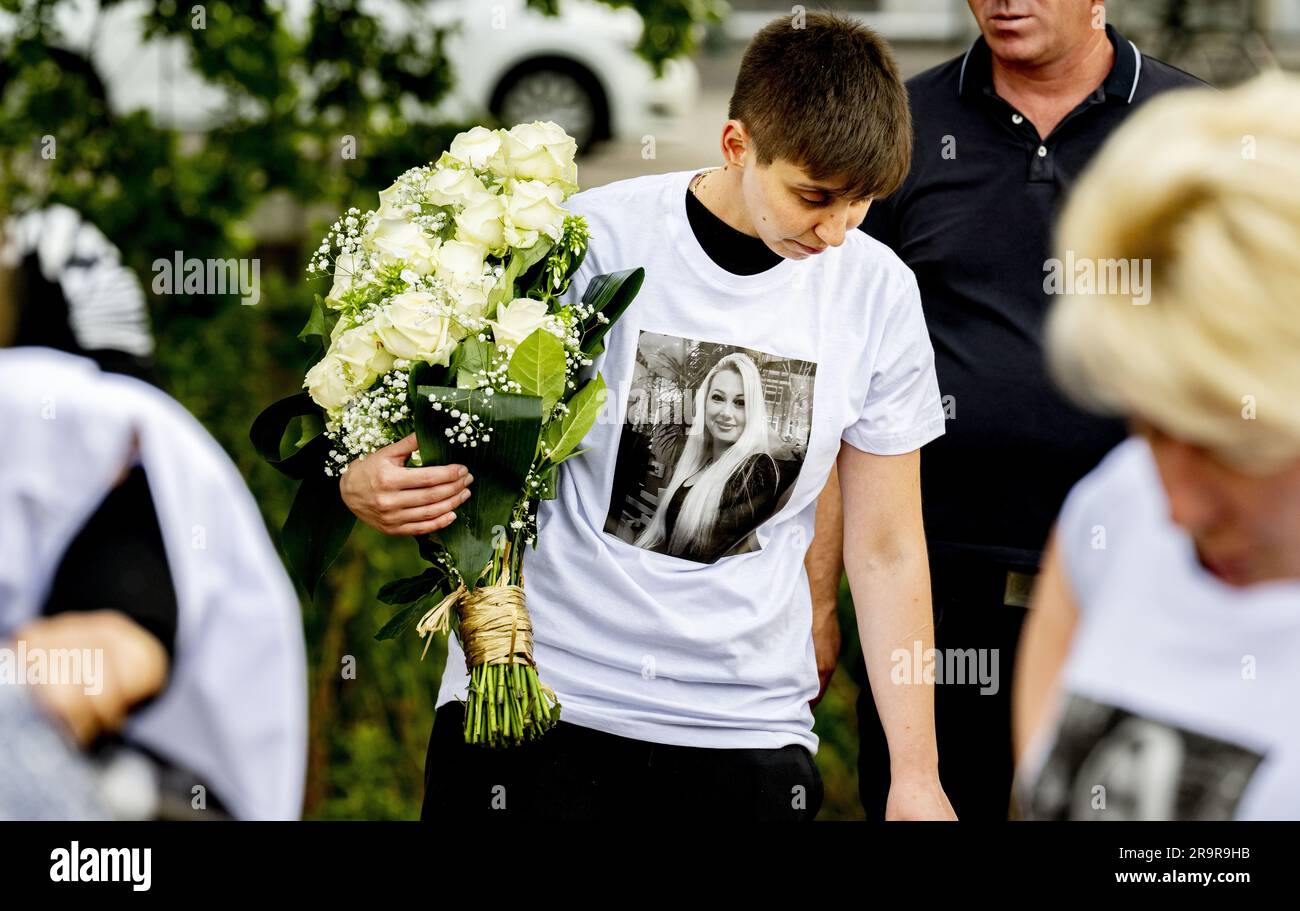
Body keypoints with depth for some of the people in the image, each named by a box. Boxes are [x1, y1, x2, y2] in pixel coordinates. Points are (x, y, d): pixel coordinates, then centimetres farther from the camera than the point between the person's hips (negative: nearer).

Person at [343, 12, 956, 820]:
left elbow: (888, 550, 7)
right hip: (535, 692, -2)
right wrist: (363, 482, -22)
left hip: (749, 723, 2)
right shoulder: (591, 242, -8)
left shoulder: (877, 291, 1)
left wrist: (916, 774, 5)